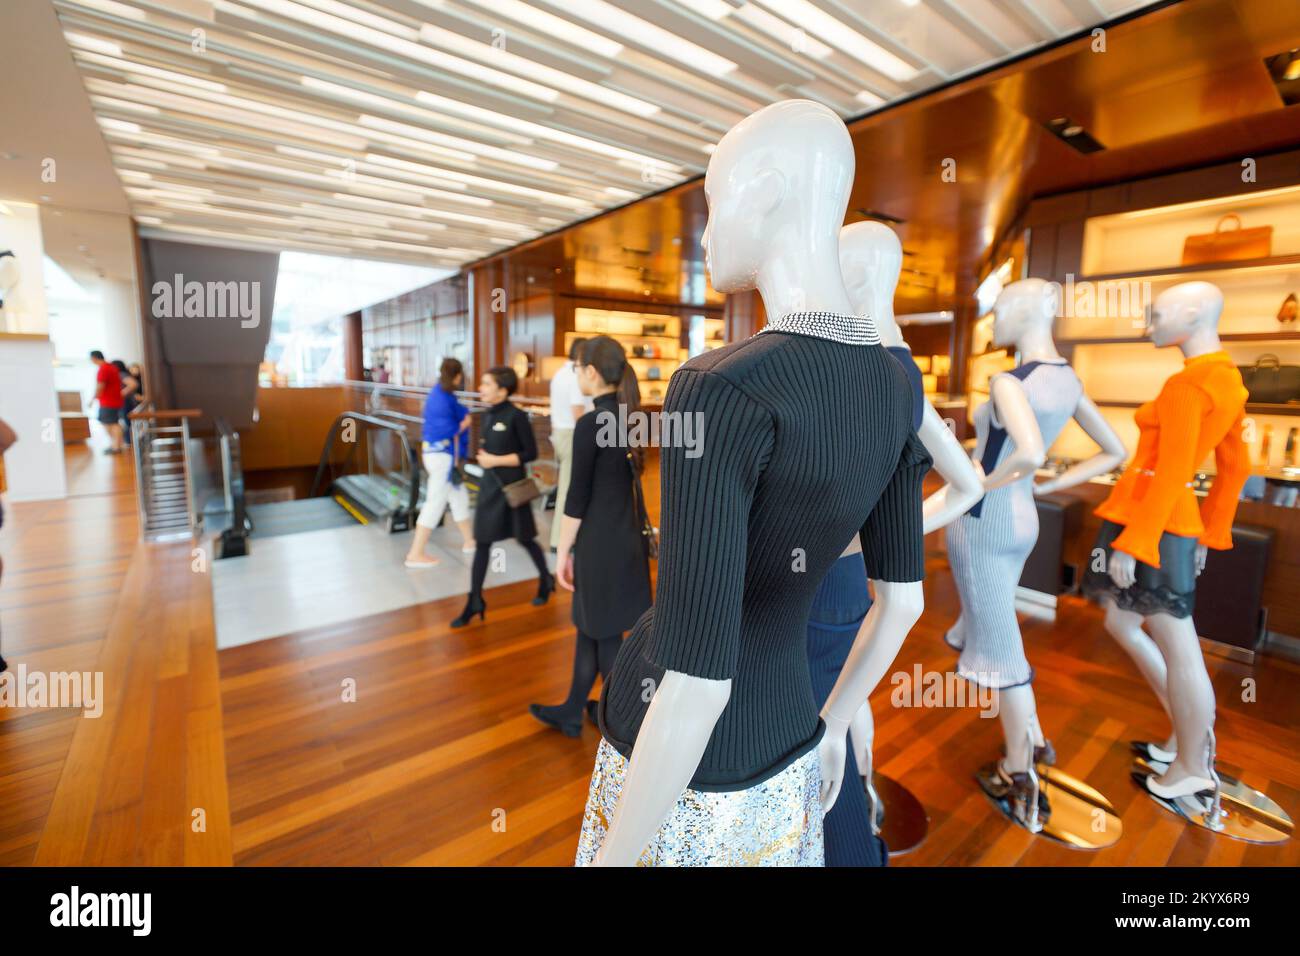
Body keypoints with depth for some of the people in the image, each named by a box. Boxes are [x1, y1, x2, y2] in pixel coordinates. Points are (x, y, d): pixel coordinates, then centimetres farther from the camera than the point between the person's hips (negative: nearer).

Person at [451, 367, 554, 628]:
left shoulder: (516, 416, -14)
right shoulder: (486, 416, 6)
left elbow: (530, 453, -15)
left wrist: (496, 460, -18)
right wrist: (483, 457, -1)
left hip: (512, 486, -6)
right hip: (489, 485, 6)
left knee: (524, 538, 10)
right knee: (482, 542, 5)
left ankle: (546, 580, 35)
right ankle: (475, 600, 14)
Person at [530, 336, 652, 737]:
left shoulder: (590, 424, -18)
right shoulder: (627, 416, 6)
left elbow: (577, 498, -16)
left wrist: (563, 553, -7)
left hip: (601, 541, -8)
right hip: (626, 535, 9)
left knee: (605, 634, 8)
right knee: (590, 625, 20)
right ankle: (572, 711, 36)